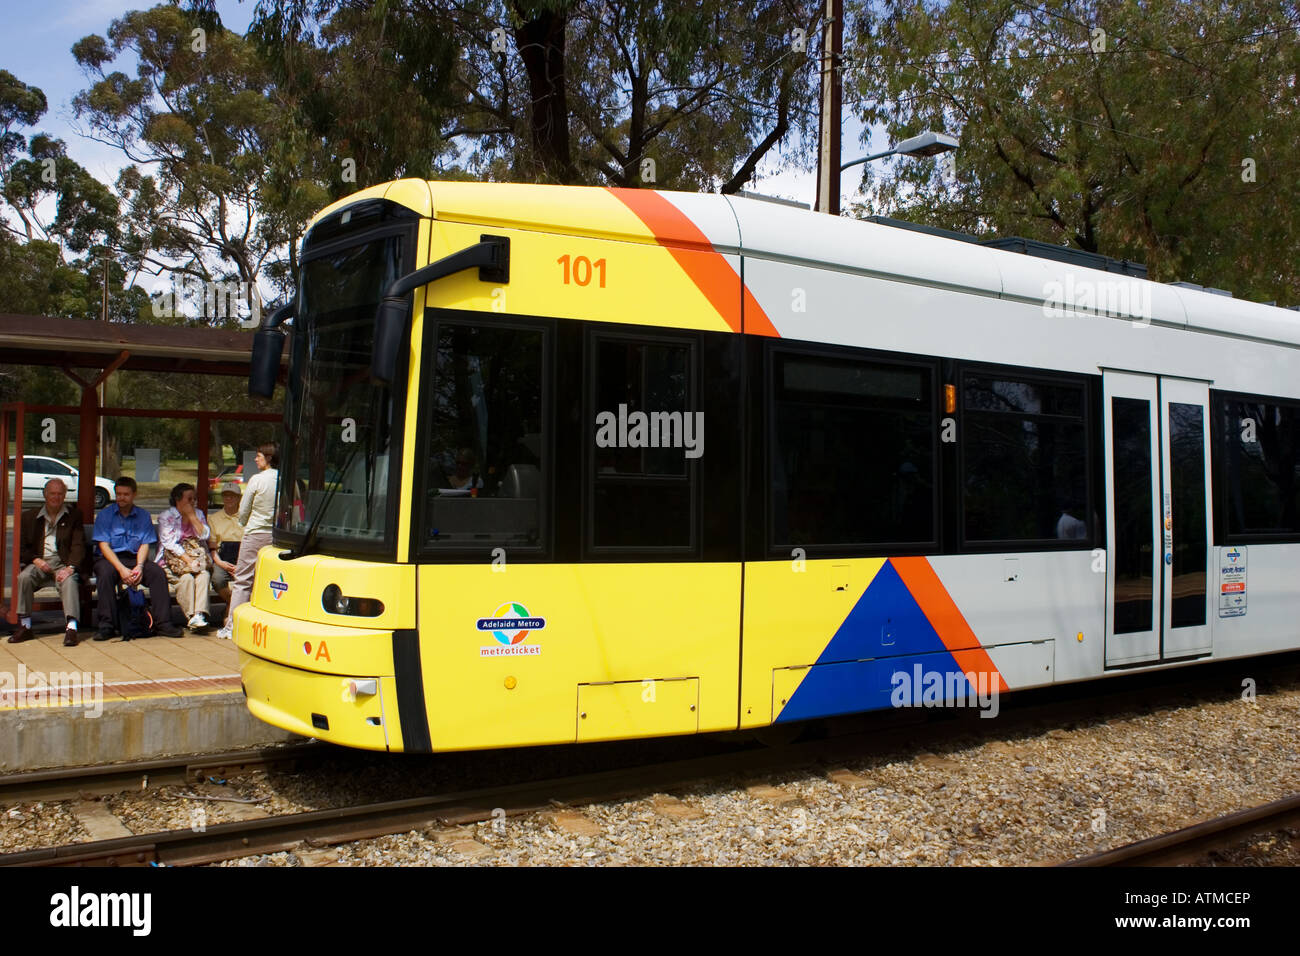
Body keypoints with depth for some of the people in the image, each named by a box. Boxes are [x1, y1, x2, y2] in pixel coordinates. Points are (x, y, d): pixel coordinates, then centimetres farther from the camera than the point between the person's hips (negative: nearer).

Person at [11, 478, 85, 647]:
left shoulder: (73, 517, 12)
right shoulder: (30, 517, 17)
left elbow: (78, 545, 1)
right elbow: (21, 546, 13)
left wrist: (70, 567, -16)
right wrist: (35, 560, -7)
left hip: (63, 563, -2)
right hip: (39, 562, 2)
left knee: (69, 581, -33)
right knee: (23, 577, -29)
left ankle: (71, 627, -42)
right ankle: (25, 626, -22)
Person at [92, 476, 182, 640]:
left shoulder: (143, 516, 10)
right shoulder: (105, 515, 4)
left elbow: (145, 545, 3)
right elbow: (104, 546, -6)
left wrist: (139, 566, -18)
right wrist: (121, 569, -20)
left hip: (135, 558, 2)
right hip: (110, 559, -2)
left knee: (158, 573, -25)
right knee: (107, 573, -35)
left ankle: (162, 623, -23)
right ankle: (106, 625, -31)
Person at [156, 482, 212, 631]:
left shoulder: (198, 514, 16)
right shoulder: (166, 517, 2)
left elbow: (205, 535, -1)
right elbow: (170, 544, -10)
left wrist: (192, 516, -5)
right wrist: (188, 560, -22)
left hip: (195, 554, 3)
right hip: (172, 560, -3)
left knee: (204, 574, -30)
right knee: (186, 577, -32)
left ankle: (199, 614, -40)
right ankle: (191, 617, -32)